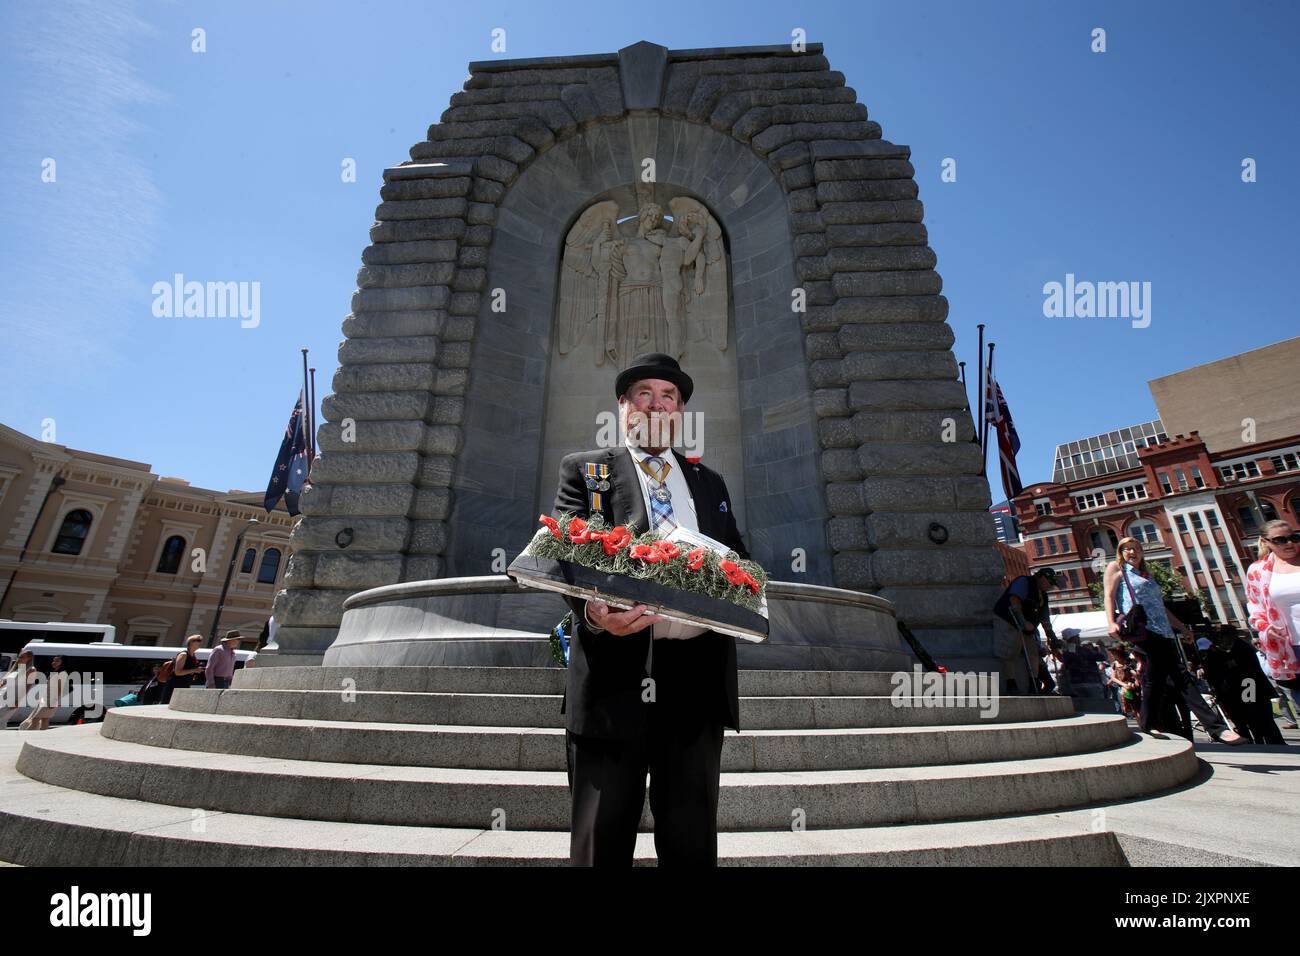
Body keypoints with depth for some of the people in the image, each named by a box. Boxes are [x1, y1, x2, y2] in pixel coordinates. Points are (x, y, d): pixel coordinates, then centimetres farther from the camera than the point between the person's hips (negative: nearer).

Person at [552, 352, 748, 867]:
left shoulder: (710, 482, 19)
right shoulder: (584, 469, 8)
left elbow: (738, 564, 18)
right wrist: (592, 610, -25)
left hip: (697, 674, 3)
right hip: (615, 672, -3)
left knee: (692, 837, 15)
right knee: (602, 839, 9)